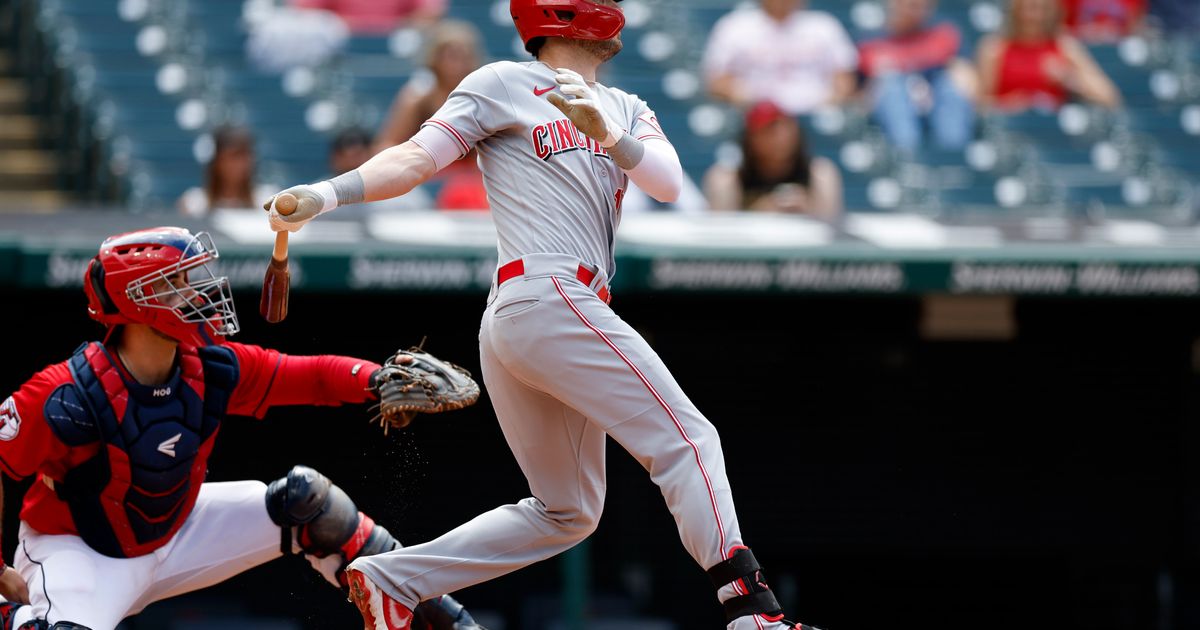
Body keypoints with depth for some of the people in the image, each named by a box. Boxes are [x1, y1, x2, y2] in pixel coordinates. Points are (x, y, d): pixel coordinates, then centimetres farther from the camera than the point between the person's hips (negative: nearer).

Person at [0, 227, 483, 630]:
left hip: (171, 535, 6)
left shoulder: (211, 371, -13)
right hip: (79, 550, -6)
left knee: (306, 498, -3)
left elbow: (313, 376, -10)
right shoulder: (68, 396, -30)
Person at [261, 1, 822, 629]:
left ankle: (393, 579, 11)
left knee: (566, 512, 12)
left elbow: (667, 182, 3)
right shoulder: (506, 84, 3)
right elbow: (419, 156, -5)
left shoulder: (625, 109, 22)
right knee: (688, 441, -12)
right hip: (547, 295, -8)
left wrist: (607, 133, -16)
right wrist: (327, 195, -21)